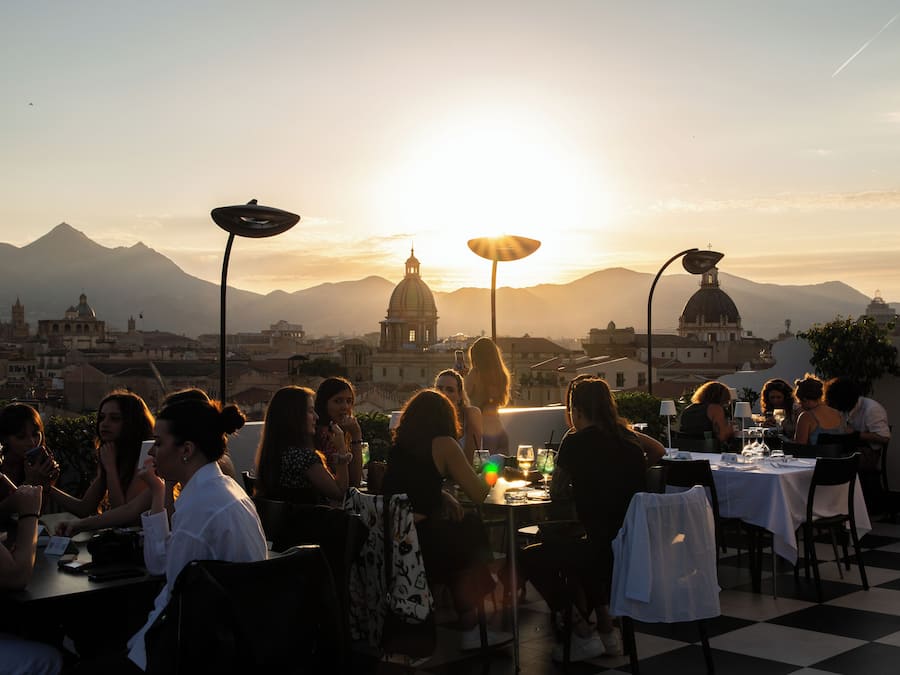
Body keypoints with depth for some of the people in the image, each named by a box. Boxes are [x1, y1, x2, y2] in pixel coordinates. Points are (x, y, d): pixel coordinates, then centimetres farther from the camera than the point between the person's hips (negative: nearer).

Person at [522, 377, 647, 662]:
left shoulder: (575, 441, -10)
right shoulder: (630, 439, 7)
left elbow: (557, 492, 3)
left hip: (605, 551, -7)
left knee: (531, 557, 15)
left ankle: (582, 633, 14)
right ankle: (605, 626, 28)